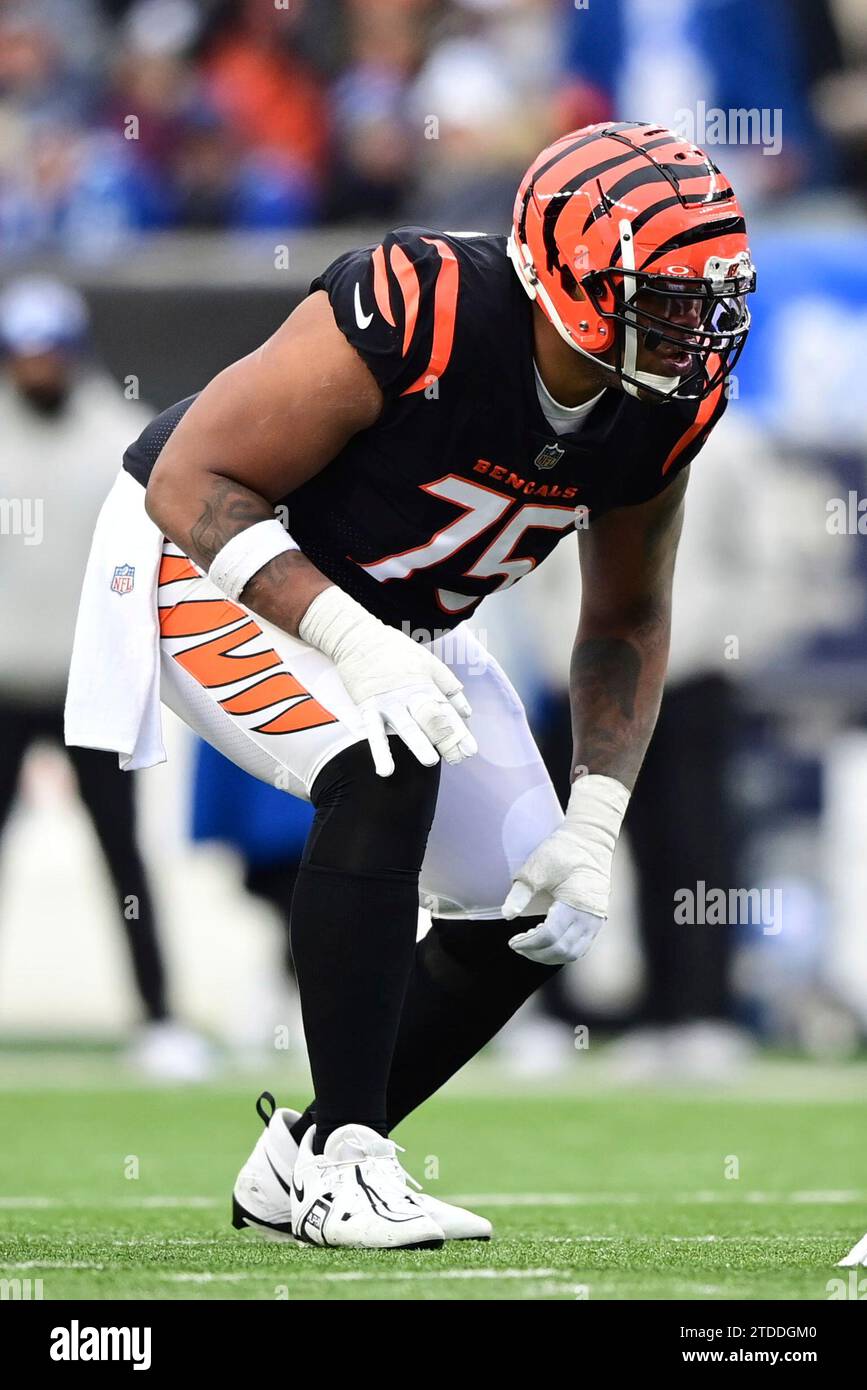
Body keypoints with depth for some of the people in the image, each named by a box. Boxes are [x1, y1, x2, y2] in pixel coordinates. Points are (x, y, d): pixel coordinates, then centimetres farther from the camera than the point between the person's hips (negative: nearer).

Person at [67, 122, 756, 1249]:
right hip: (214, 567, -7)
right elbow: (193, 486, -30)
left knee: (530, 919, 1)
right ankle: (336, 1160, -26)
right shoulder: (409, 320, -35)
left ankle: (295, 1168, 15)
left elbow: (626, 621, 2)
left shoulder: (666, 406, -15)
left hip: (404, 624, 7)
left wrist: (594, 826, -9)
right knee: (384, 770, -32)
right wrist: (353, 643, -42)